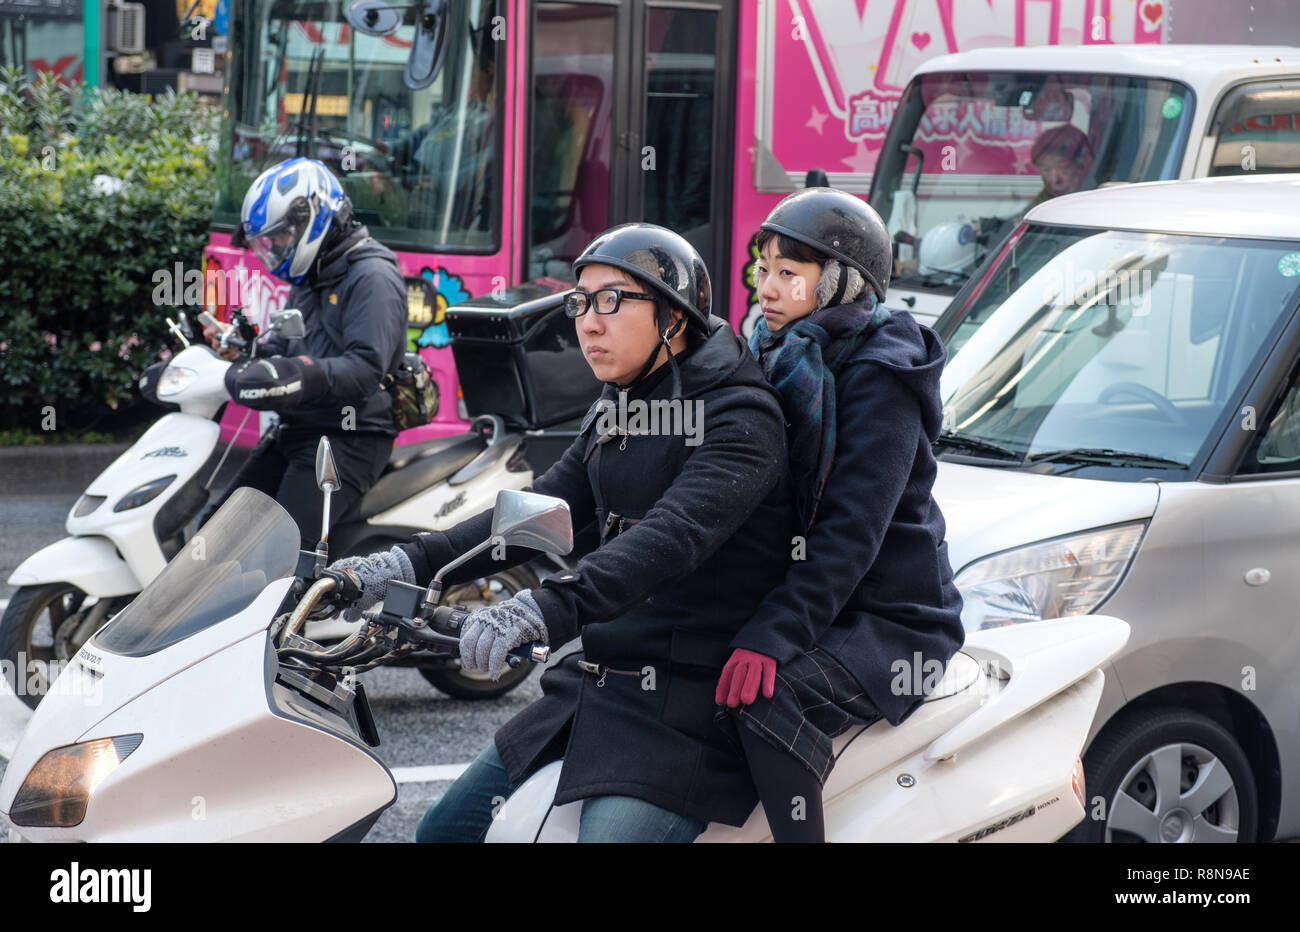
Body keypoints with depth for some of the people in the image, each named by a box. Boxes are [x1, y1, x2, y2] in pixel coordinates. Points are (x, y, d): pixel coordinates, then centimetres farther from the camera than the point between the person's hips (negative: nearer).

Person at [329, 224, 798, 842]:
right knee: (445, 830, 12)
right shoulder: (612, 416, 15)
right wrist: (406, 566, -5)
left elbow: (675, 534, -30)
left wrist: (550, 608, -44)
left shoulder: (737, 415, -14)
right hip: (597, 686, 9)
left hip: (686, 702, -9)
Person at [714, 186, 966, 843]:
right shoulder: (776, 356, 12)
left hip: (889, 622, -9)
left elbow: (851, 530, -25)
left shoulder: (879, 376, -15)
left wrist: (772, 635, -34)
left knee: (767, 699, -33)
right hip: (802, 605, 9)